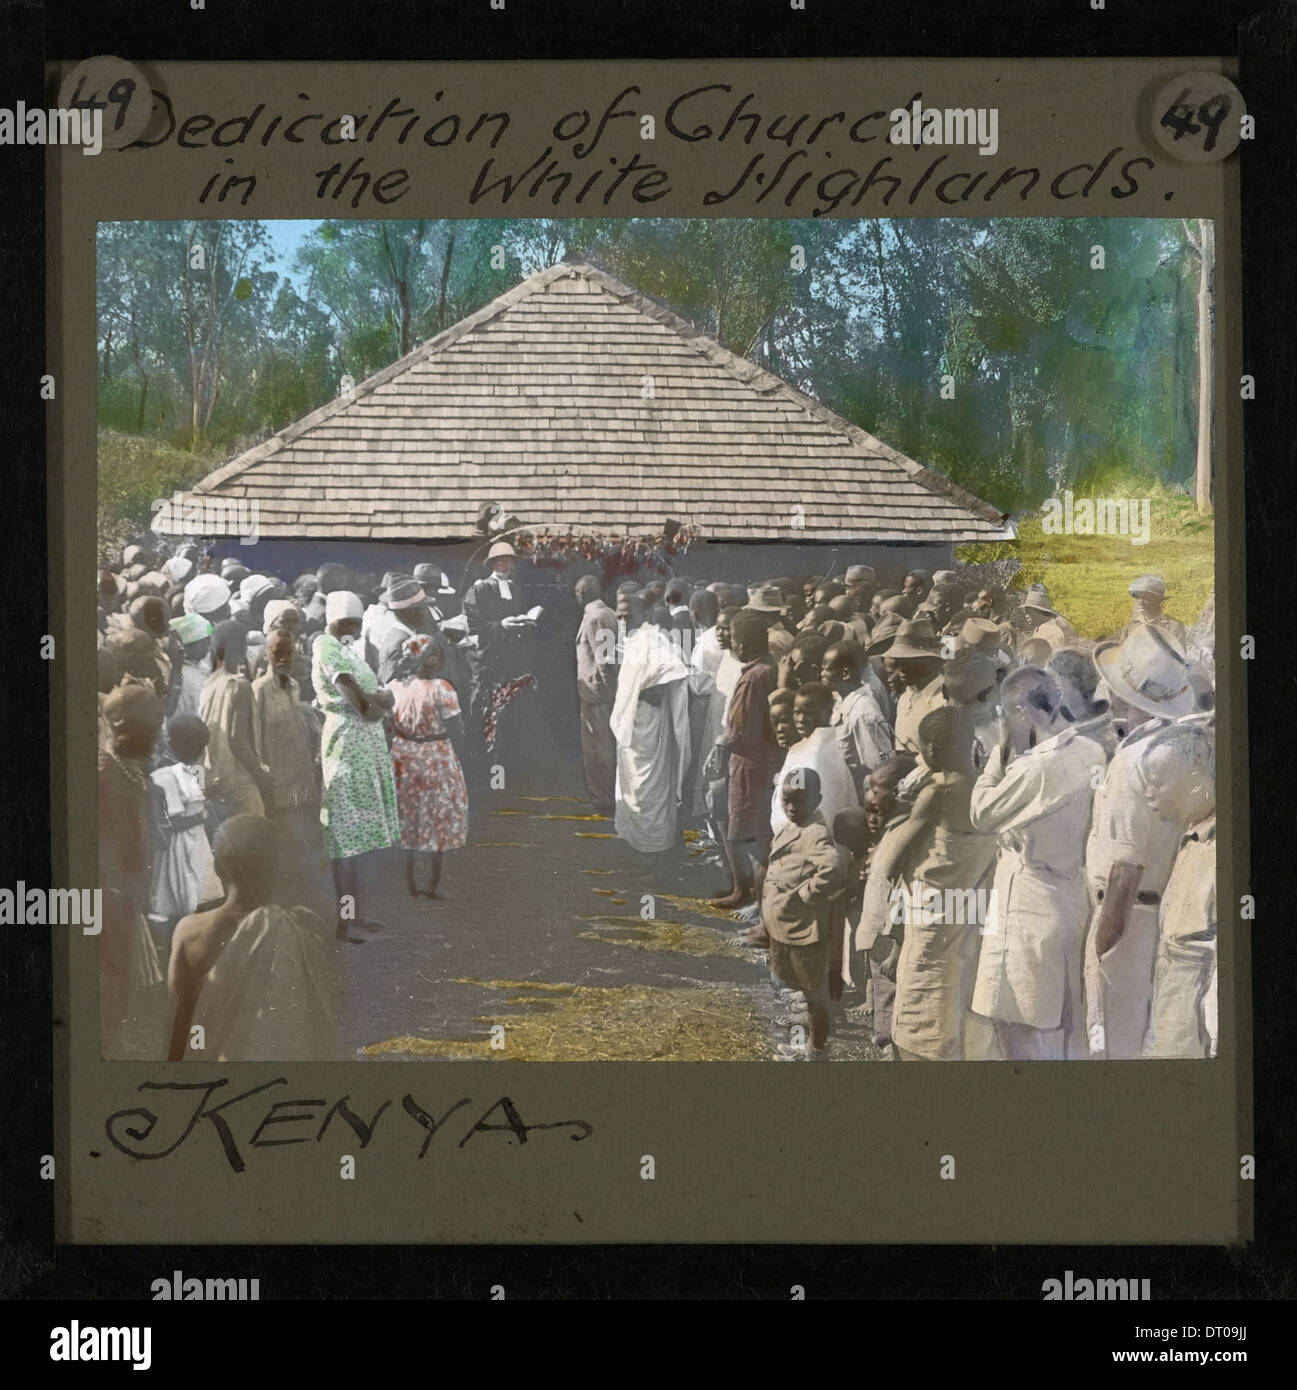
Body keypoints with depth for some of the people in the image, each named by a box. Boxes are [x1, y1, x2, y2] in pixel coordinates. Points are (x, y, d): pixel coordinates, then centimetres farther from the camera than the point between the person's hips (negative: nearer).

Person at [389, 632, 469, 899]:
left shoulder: (394, 688, -2)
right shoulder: (441, 689, -17)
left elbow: (388, 727, 3)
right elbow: (456, 730, -16)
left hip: (404, 759, 5)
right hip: (436, 760, -5)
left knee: (411, 821, 15)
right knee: (436, 824, 7)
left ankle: (413, 884, 20)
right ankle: (430, 884, 10)